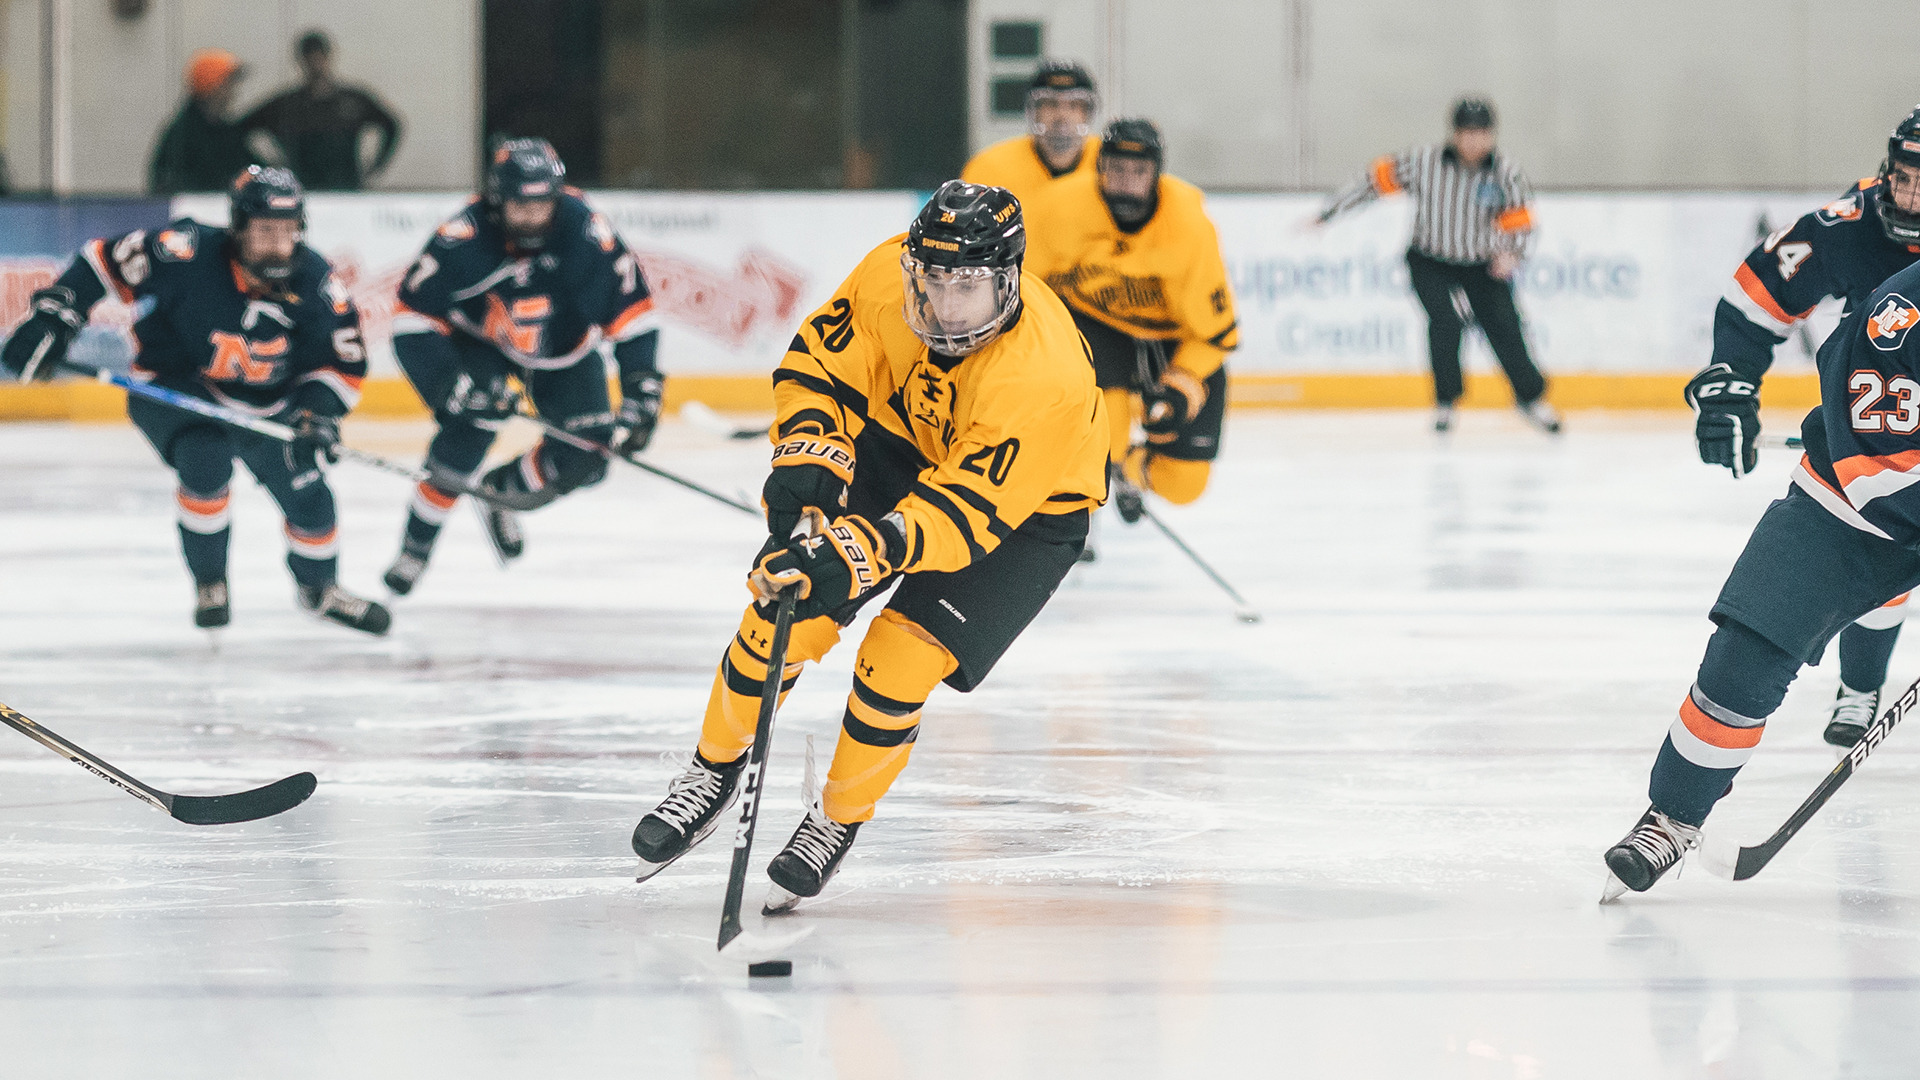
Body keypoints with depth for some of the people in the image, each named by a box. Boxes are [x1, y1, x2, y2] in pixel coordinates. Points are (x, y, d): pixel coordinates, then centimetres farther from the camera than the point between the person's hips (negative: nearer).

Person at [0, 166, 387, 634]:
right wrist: (53, 317, -25)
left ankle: (319, 589, 32)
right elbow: (104, 261, -19)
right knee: (205, 460, -31)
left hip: (268, 403, 4)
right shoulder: (190, 256, -28)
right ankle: (209, 585, -7)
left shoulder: (316, 283, -17)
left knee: (309, 497, -1)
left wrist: (319, 409, -25)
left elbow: (347, 362, -7)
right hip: (174, 390, -4)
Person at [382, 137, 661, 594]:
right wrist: (451, 383, -34)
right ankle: (416, 547, -13)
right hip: (480, 344, -2)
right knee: (469, 425, -28)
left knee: (585, 460, -9)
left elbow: (631, 311, -20)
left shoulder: (587, 233, -28)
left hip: (564, 351, 2)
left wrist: (641, 387, -27)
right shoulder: (463, 239, -31)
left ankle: (503, 490, 22)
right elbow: (414, 318, -24)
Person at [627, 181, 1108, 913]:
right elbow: (819, 366, -12)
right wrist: (808, 456, -29)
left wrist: (860, 554, -53)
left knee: (900, 659, -17)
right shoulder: (891, 272, -25)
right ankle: (713, 773, 15)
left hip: (1028, 503, -4)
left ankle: (839, 820, 10)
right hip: (901, 440, 4)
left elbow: (965, 512, -41)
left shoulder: (1043, 378, -40)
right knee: (788, 610, -9)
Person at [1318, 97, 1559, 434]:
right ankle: (1445, 403, -3)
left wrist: (1509, 252, -23)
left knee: (1502, 326, -6)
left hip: (1481, 264, 2)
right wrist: (1328, 214, -10)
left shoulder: (1504, 173, -12)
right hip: (1430, 261, -2)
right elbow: (1378, 181, -10)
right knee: (1445, 323, -20)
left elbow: (1519, 218, -3)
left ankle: (1530, 397, 15)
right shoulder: (1424, 162, -18)